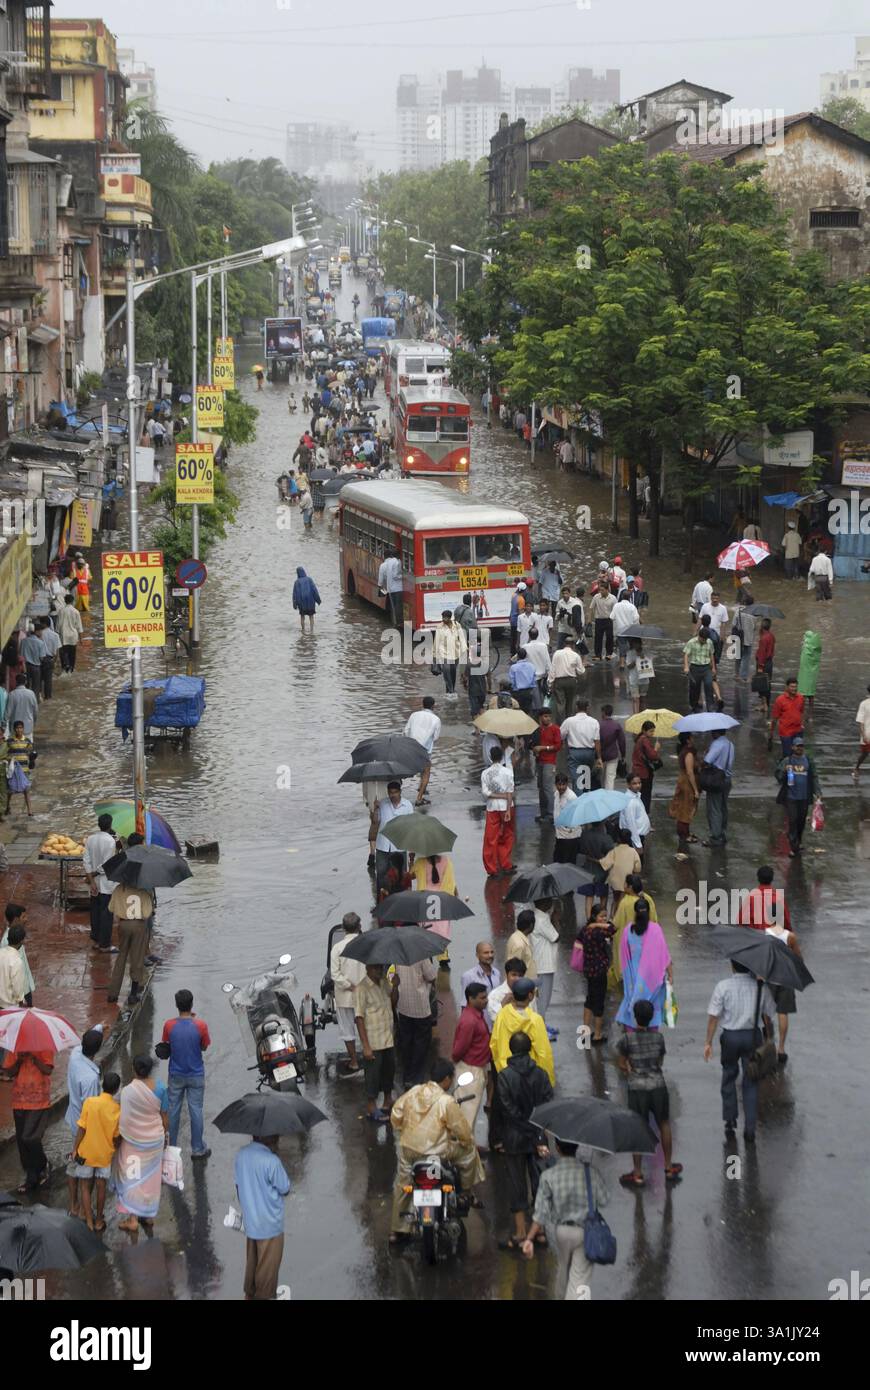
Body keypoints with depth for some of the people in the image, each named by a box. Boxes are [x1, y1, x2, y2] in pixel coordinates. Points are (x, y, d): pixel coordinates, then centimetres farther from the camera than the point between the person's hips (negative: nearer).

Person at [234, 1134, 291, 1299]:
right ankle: (261, 1298, 21)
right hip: (269, 1223, -7)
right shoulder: (271, 1161, -28)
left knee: (252, 1261, 24)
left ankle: (249, 1296, 36)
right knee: (267, 1267, 11)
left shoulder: (241, 1155, -6)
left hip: (249, 1219, 7)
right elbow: (285, 1189, -14)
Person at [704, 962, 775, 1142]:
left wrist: (708, 1042, -4)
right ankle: (750, 1128, 7)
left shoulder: (723, 986, -11)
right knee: (751, 1082, 9)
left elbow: (713, 1016, -11)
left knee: (729, 1077, 20)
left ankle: (730, 1120, 20)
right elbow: (767, 1016, 0)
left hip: (730, 1036, -1)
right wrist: (769, 1039, 13)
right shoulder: (760, 986, -6)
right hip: (752, 1036, 1)